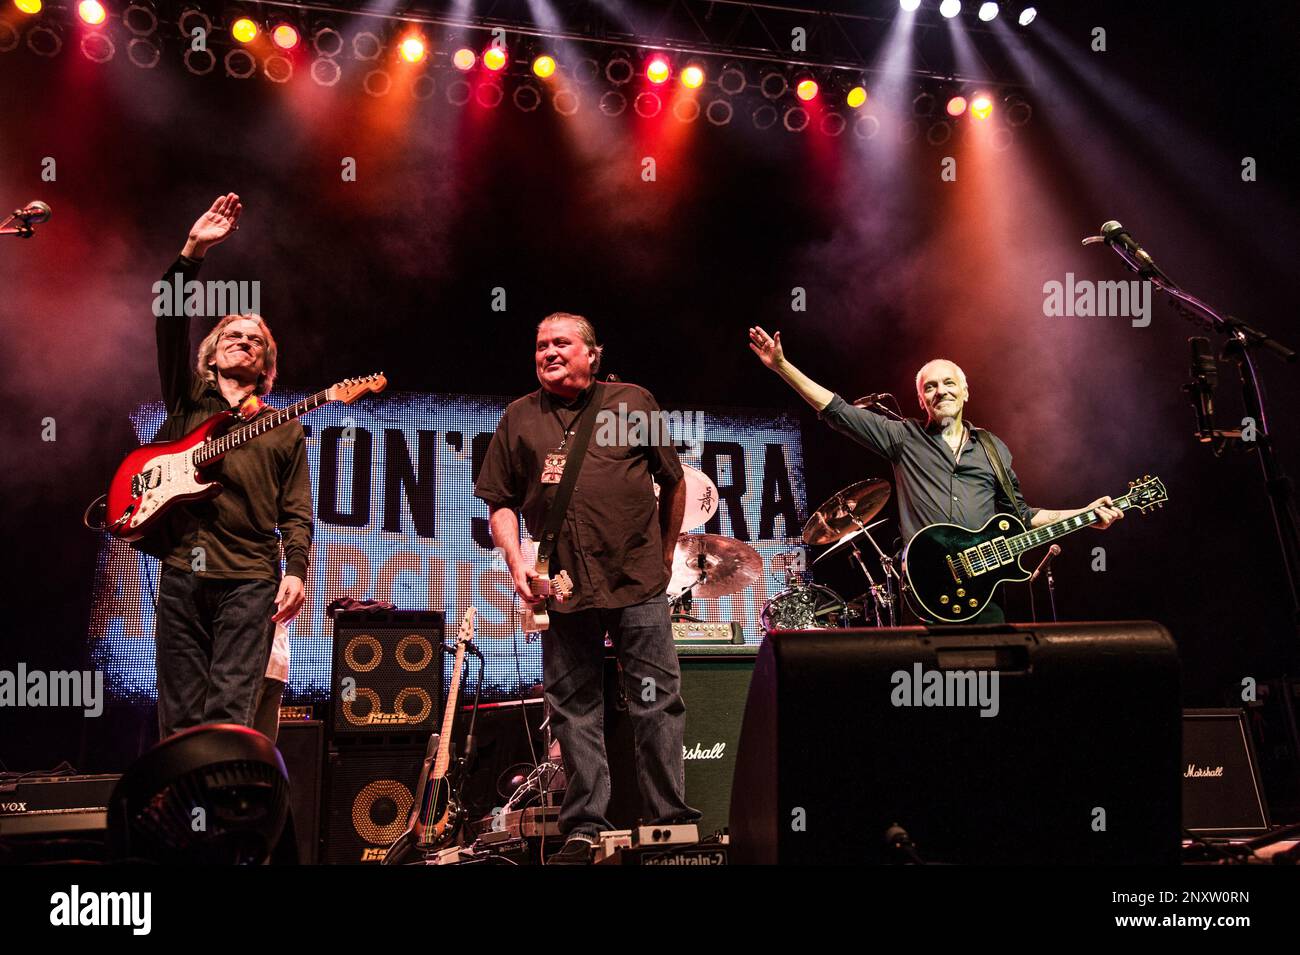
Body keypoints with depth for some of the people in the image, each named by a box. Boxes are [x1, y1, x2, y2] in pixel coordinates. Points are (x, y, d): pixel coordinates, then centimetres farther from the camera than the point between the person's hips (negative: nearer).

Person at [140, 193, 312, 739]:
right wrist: (193, 253, -7)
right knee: (179, 718, 1)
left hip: (250, 577, -2)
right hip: (181, 571, 2)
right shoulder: (188, 398, 18)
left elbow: (296, 513, 10)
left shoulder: (284, 429, 17)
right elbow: (171, 322, 4)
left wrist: (296, 571, -7)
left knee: (230, 714, -11)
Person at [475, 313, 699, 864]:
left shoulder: (632, 402, 7)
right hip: (563, 589, 2)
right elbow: (501, 502, 11)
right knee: (574, 712, 6)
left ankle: (670, 821, 6)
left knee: (658, 705, -2)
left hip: (638, 586, -2)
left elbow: (673, 482, 13)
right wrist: (515, 561, -3)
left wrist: (665, 553, 12)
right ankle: (583, 829, 13)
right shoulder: (520, 418, 11)